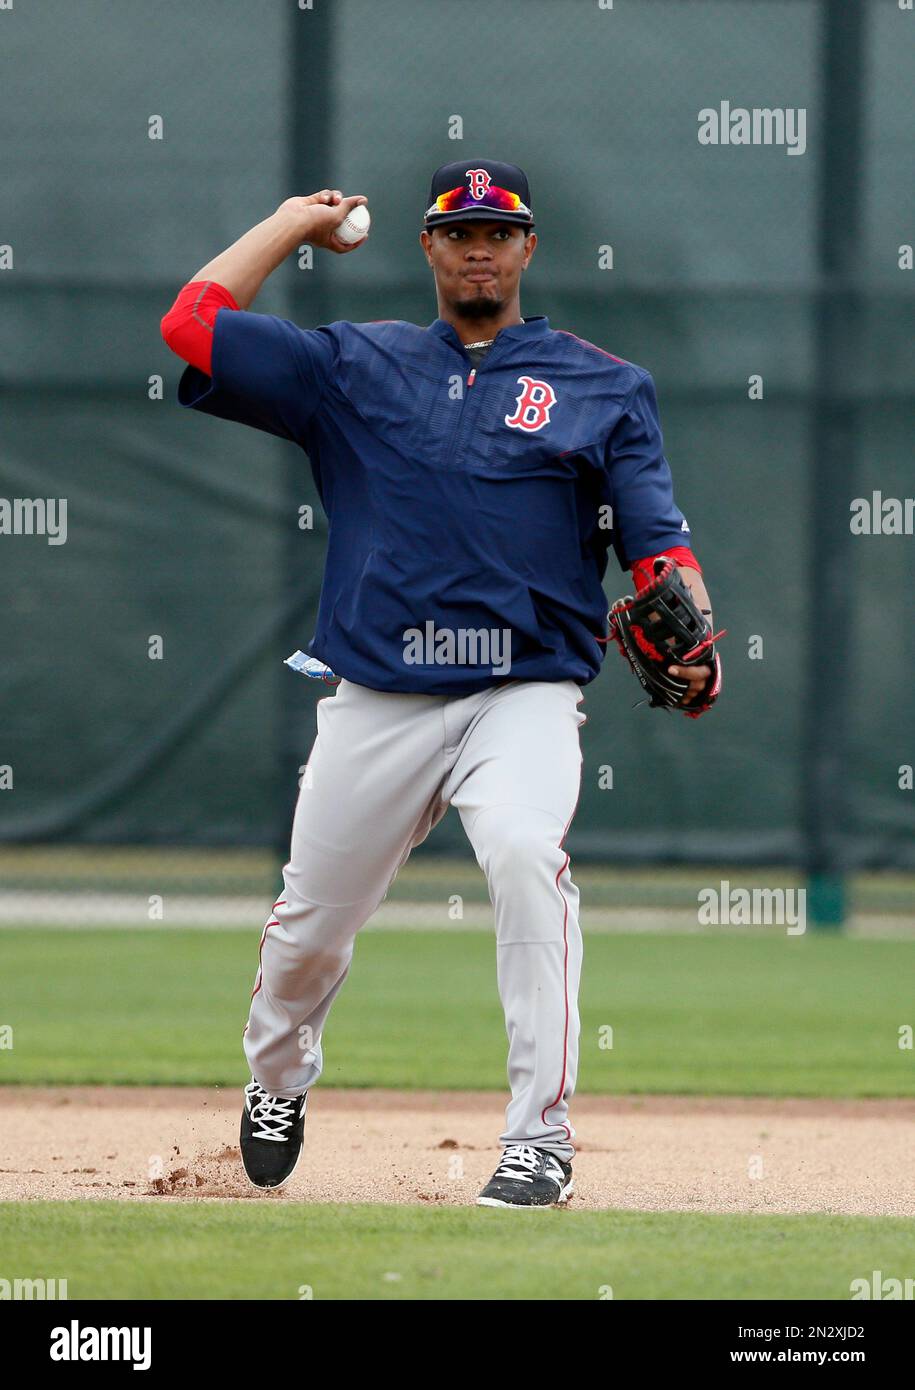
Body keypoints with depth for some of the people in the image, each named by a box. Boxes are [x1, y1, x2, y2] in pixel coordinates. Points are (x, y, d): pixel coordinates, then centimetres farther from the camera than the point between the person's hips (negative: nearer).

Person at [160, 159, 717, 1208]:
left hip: (524, 695, -2)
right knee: (311, 923, 8)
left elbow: (655, 534, 1)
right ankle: (279, 1074, 42)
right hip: (376, 704, 2)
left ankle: (541, 1136, -29)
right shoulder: (353, 367, 14)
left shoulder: (602, 387, 11)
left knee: (525, 852, -30)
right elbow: (192, 326, 6)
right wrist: (293, 224, 16)